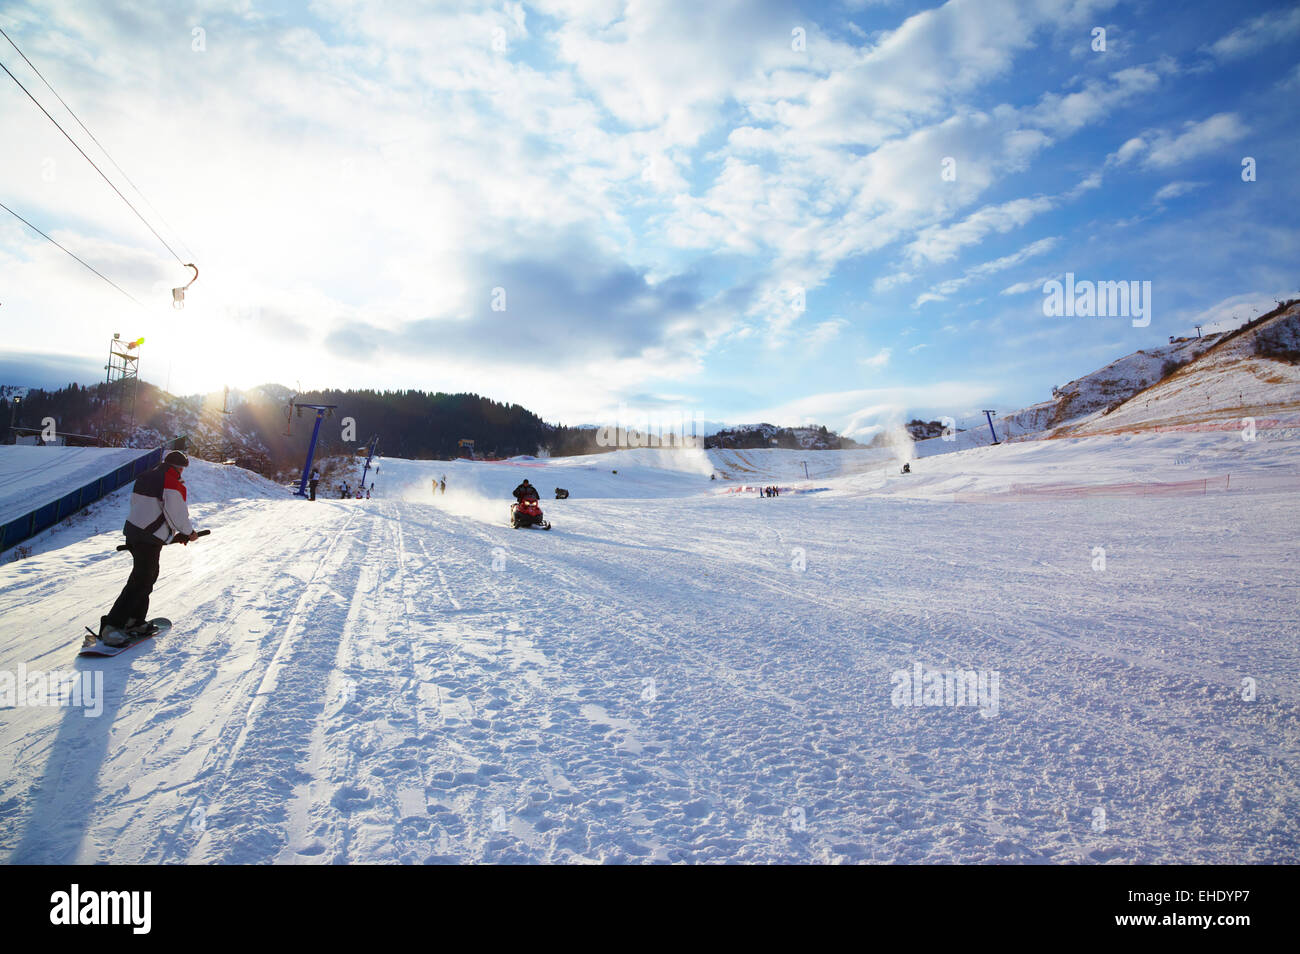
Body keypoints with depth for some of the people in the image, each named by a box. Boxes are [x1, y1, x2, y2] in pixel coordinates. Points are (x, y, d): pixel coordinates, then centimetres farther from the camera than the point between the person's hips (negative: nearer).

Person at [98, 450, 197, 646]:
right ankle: (112, 626, -5)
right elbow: (177, 514, -16)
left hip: (133, 529, 10)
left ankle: (135, 620, 25)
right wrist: (189, 533, 2)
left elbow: (141, 507, 18)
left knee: (148, 576, 20)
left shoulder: (145, 477, 14)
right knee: (140, 582, -5)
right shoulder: (174, 484, -15)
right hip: (150, 539, -10)